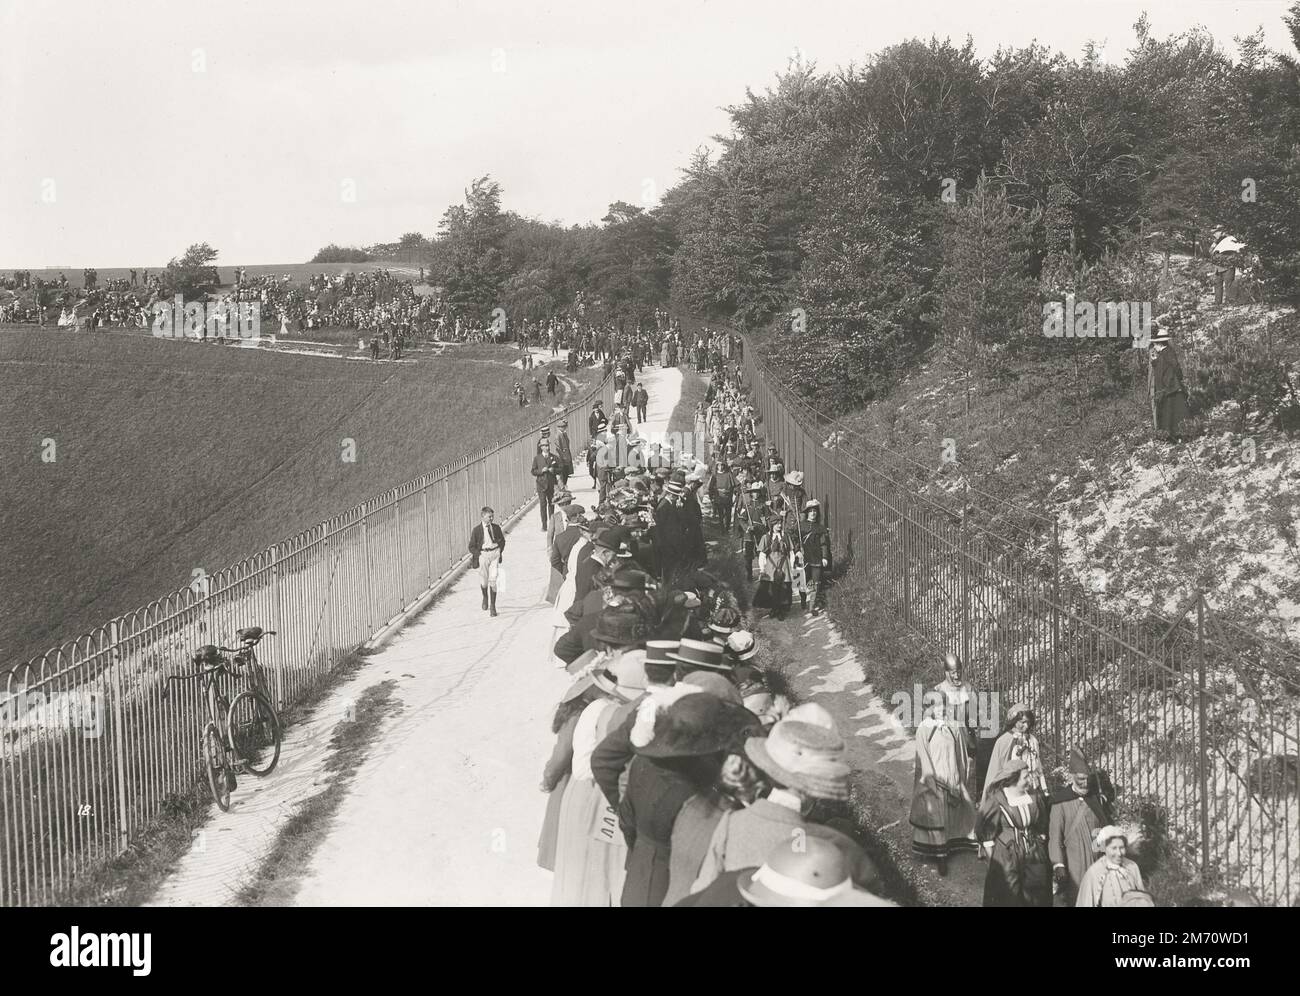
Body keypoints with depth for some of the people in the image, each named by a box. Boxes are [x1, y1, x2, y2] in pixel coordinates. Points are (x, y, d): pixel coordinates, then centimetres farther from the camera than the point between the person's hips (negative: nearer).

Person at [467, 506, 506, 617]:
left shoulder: (496, 528, 3)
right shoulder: (476, 530, -4)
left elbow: (502, 540, 18)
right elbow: (471, 547, 1)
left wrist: (500, 553, 7)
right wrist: (479, 554, -11)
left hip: (495, 554, 1)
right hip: (482, 555, -1)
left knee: (493, 580, -5)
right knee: (484, 582, 7)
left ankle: (492, 606, 4)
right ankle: (485, 597, 40)